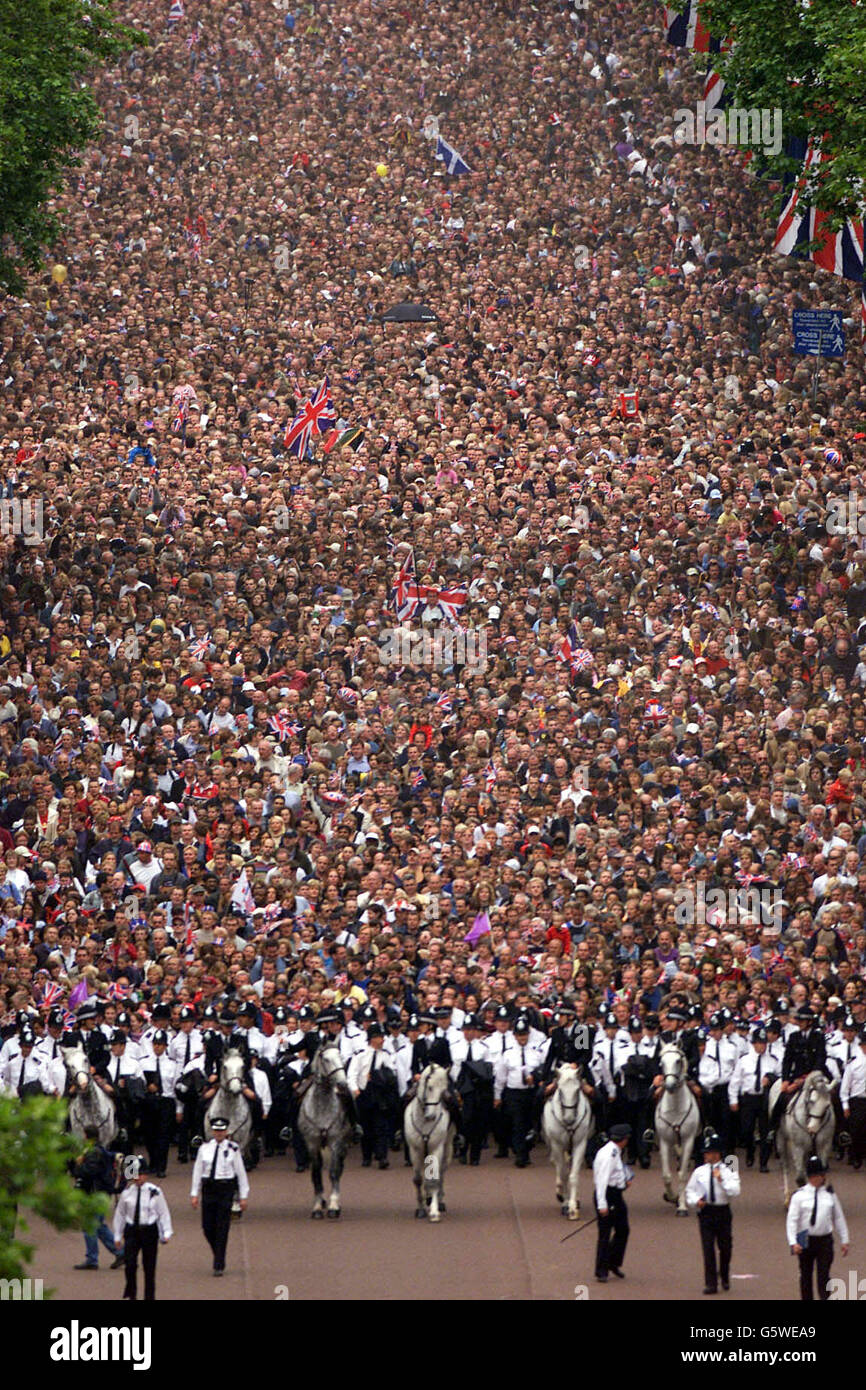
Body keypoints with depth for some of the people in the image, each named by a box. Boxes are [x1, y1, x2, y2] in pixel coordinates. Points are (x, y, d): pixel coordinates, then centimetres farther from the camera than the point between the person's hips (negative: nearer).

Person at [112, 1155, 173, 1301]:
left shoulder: (154, 1192, -5)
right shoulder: (127, 1192, 0)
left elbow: (164, 1213, 1)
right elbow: (120, 1214, 10)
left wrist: (167, 1233, -4)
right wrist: (118, 1235, 12)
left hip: (149, 1230, -1)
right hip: (132, 1230, 1)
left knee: (149, 1267, 6)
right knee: (130, 1263, -13)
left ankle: (149, 1298, 17)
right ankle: (131, 1293, 7)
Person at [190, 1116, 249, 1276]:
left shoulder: (232, 1149, -2)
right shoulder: (205, 1148, 5)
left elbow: (241, 1173, 2)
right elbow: (197, 1171, 9)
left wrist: (243, 1196, 2)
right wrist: (194, 1194, 7)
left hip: (225, 1189, -3)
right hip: (208, 1189, 3)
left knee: (222, 1228, -4)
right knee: (207, 1227, 5)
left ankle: (219, 1266, -1)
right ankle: (218, 1256, 29)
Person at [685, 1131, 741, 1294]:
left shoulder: (729, 1172, -1)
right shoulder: (699, 1172, 6)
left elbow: (735, 1191, -11)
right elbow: (690, 1190, 11)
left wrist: (721, 1179, -19)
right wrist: (696, 1201, -8)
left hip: (723, 1212, -1)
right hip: (705, 1212, 1)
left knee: (725, 1247, 9)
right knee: (708, 1248, -4)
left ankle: (724, 1278, 33)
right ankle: (710, 1283, -2)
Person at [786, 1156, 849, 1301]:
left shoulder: (829, 1195, 5)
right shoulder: (799, 1195, -5)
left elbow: (839, 1218, 11)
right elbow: (791, 1220, -9)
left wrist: (844, 1241, 10)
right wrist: (793, 1243, -19)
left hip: (825, 1240, 1)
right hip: (806, 1240, -1)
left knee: (823, 1277, -5)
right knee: (806, 1276, 11)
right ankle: (807, 1301, 23)